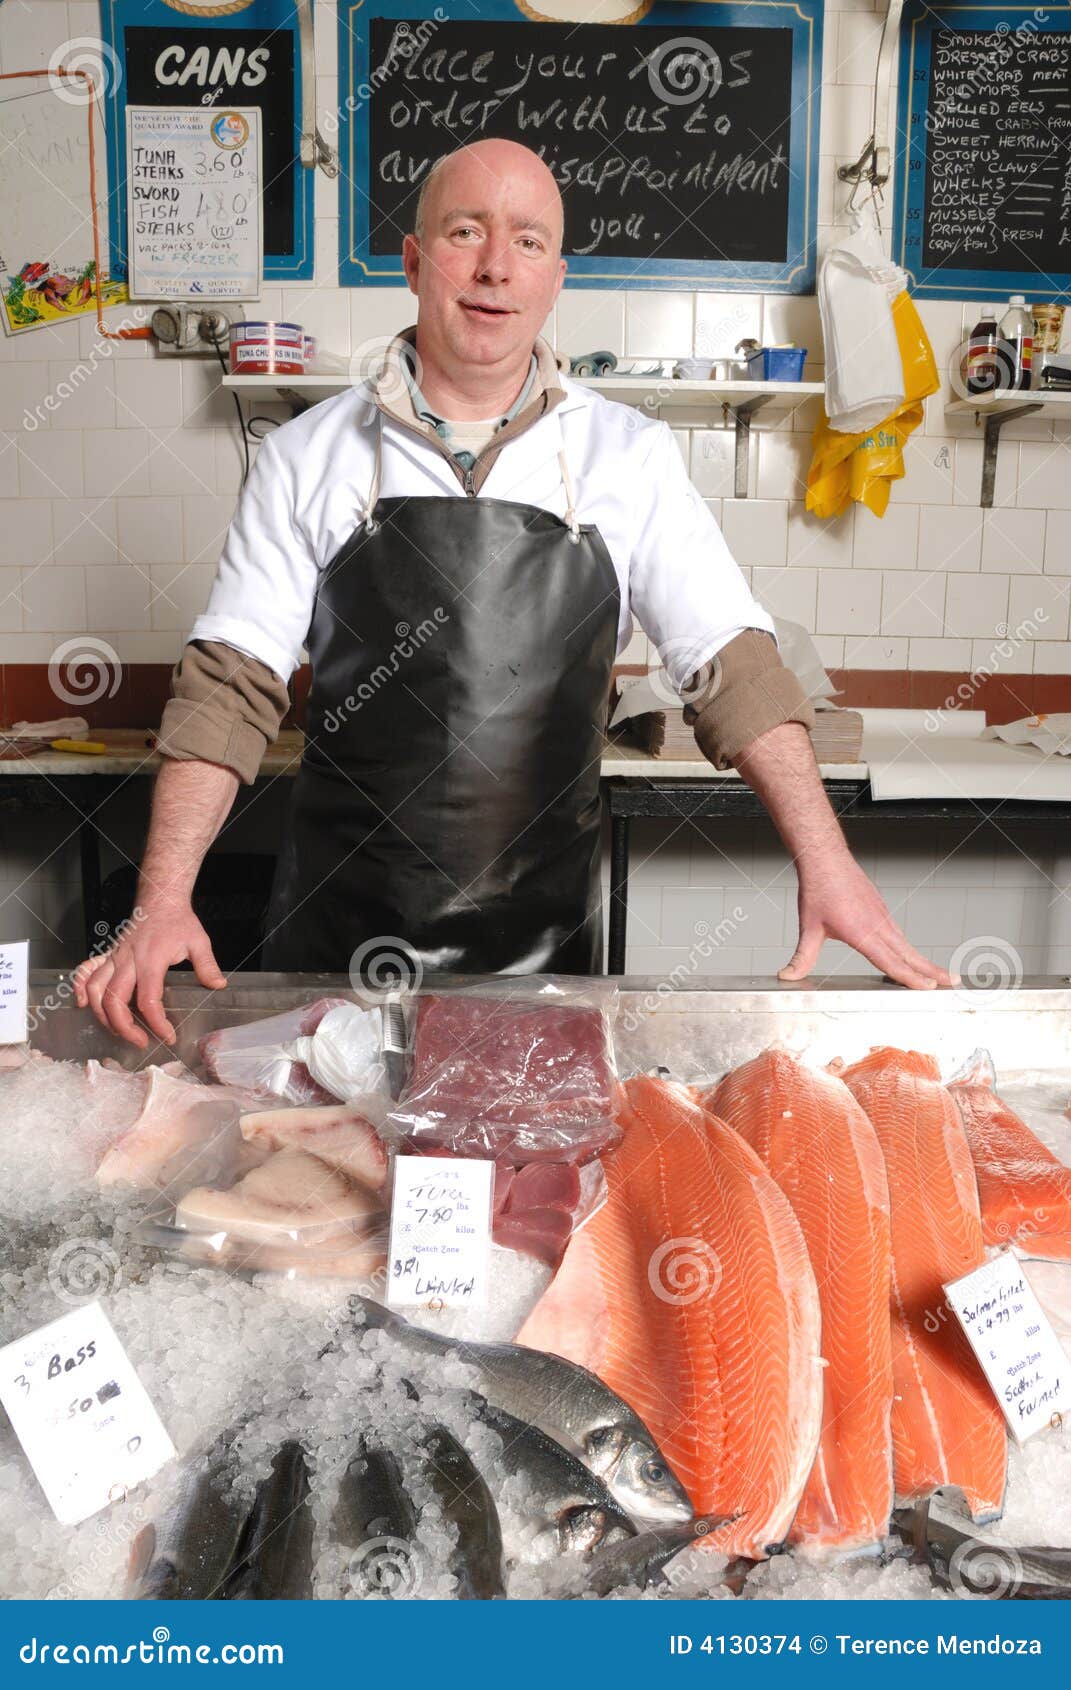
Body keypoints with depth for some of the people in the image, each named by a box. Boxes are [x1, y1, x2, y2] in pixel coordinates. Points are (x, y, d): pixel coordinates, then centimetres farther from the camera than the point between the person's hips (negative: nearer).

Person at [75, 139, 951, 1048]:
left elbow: (732, 663, -4)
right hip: (337, 935, 0)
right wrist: (163, 901, -16)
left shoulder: (629, 455, 0)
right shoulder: (308, 456, -1)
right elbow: (230, 688, -5)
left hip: (543, 940, 1)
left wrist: (827, 867, -16)